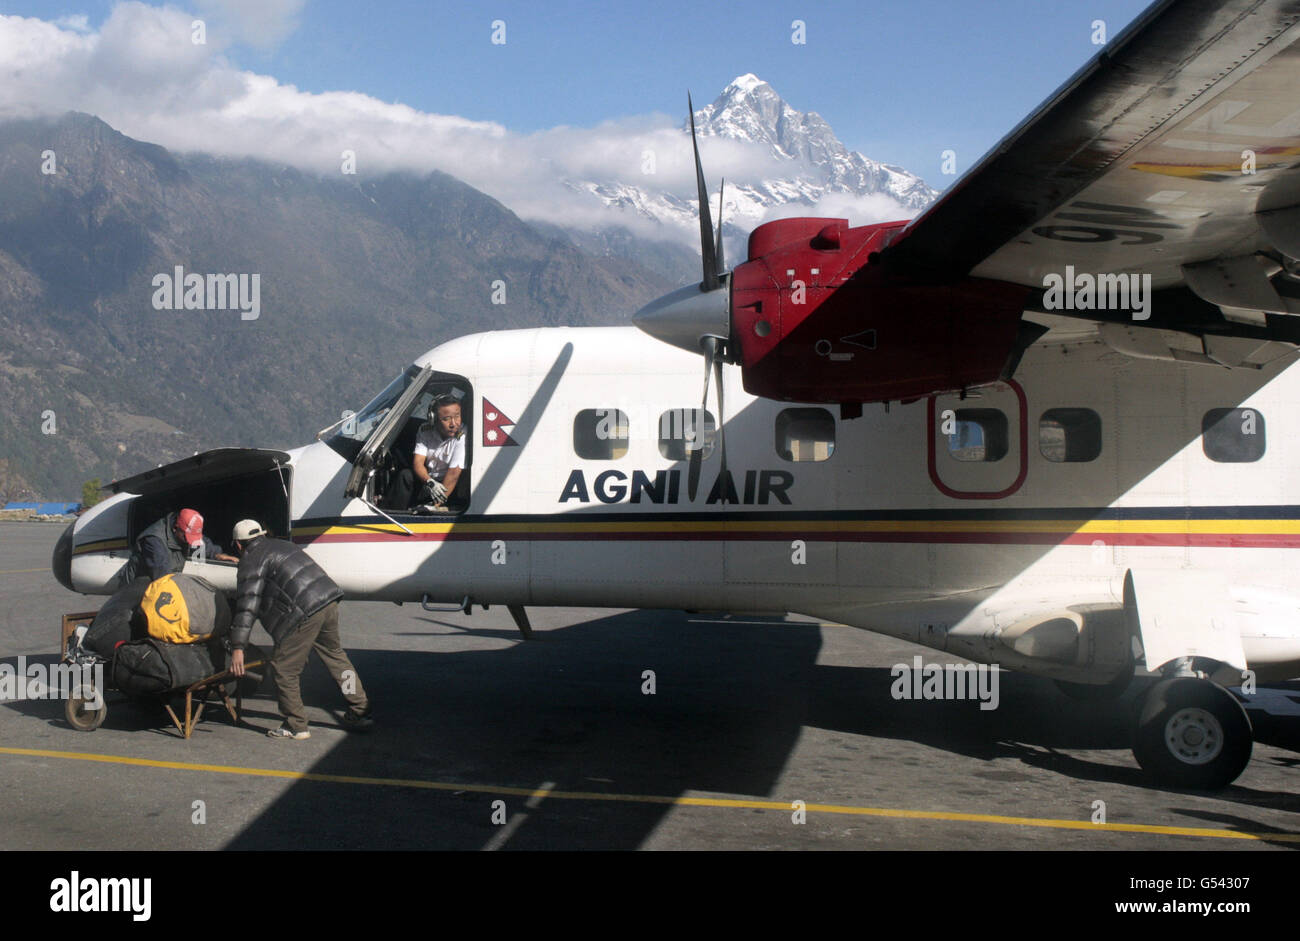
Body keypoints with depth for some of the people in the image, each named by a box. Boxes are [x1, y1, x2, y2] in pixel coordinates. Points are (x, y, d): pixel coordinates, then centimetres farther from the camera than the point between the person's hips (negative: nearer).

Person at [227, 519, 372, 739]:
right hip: (330, 601, 9)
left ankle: (296, 726, 11)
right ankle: (360, 712, 29)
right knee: (335, 657, 23)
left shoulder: (251, 559, 2)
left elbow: (247, 605, -8)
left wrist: (237, 648, -10)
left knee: (284, 668, 4)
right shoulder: (282, 545, 27)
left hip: (306, 613, -9)